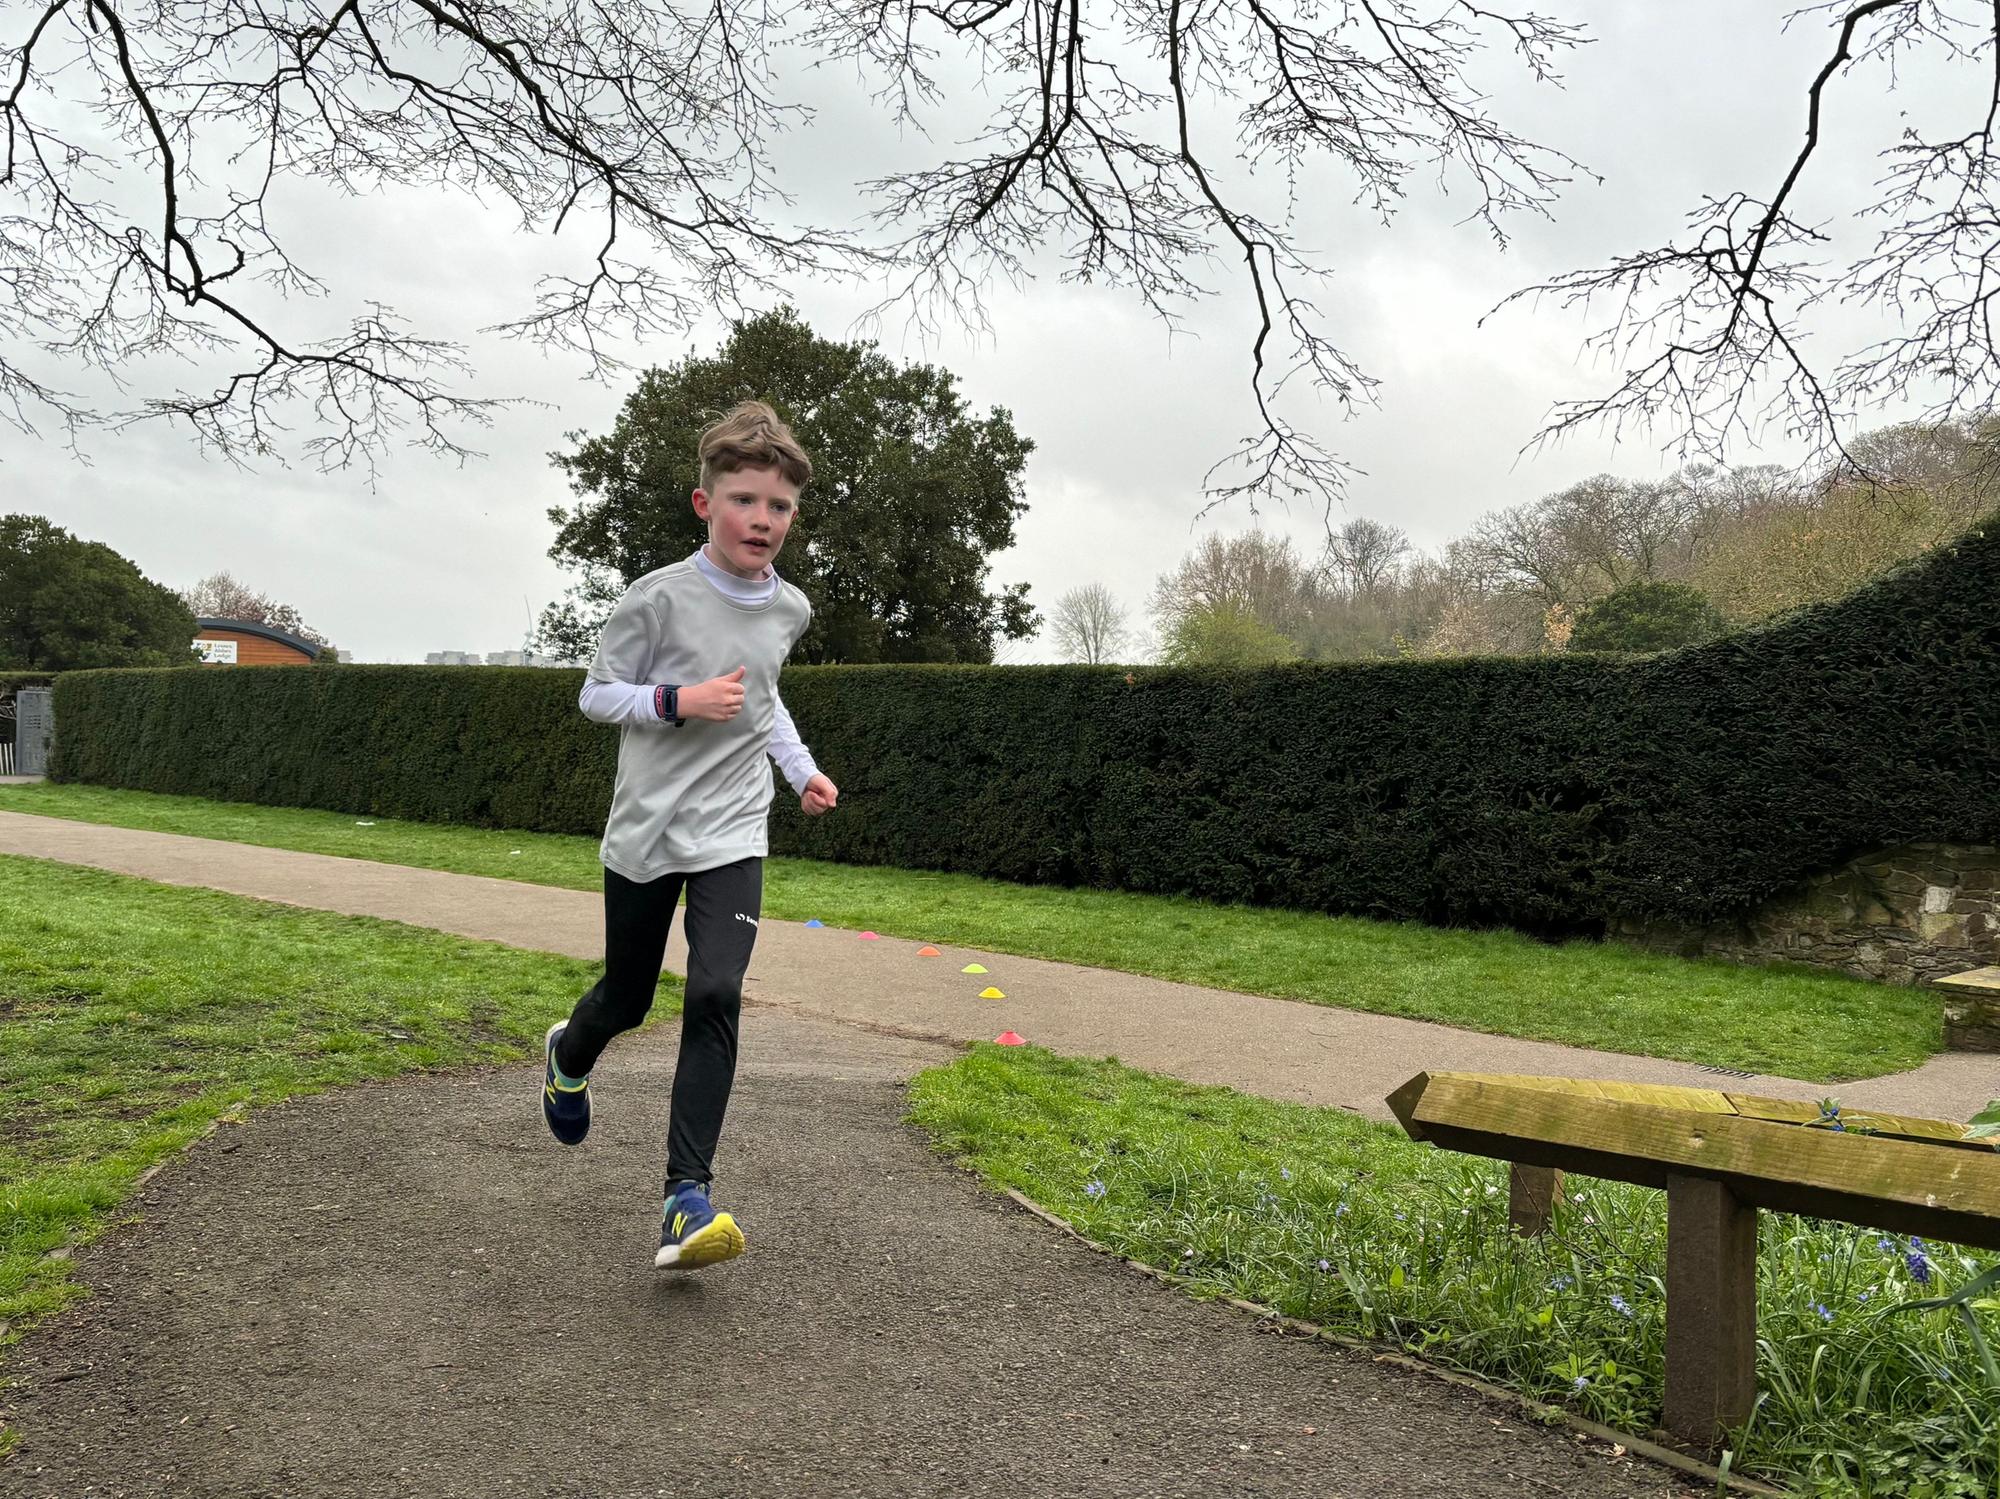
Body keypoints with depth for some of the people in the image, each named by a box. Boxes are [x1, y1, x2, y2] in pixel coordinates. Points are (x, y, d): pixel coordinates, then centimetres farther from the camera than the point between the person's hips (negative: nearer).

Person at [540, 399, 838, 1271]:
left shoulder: (789, 608, 3)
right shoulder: (660, 598, -12)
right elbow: (596, 695, -5)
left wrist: (800, 768, 12)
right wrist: (680, 700, -21)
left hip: (732, 837, 2)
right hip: (645, 831, -2)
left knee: (716, 996, -16)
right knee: (627, 997, 13)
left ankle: (687, 1194, -11)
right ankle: (568, 1057, 50)